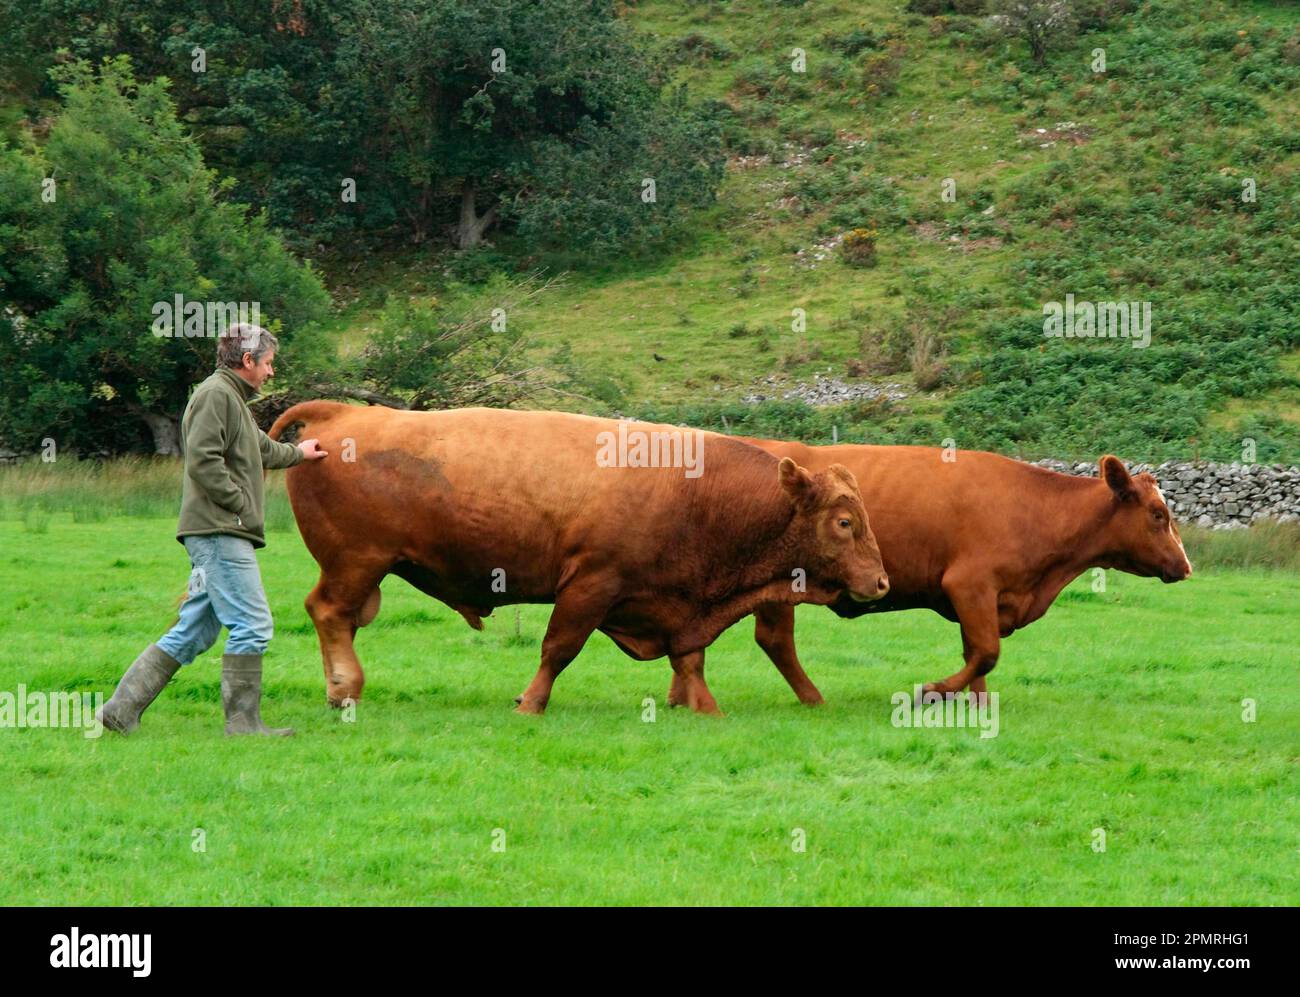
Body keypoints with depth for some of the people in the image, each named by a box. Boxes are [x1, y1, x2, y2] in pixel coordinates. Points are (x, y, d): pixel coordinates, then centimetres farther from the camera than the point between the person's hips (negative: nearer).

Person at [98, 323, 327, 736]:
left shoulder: (233, 399, 25)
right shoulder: (216, 394, -8)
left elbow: (260, 449, 45)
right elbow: (203, 460, -19)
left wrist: (297, 453, 61)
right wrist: (240, 503, -15)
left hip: (220, 533, 11)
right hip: (219, 531, -11)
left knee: (194, 631, 8)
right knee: (251, 625, -10)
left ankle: (122, 708, 6)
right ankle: (243, 723, -7)